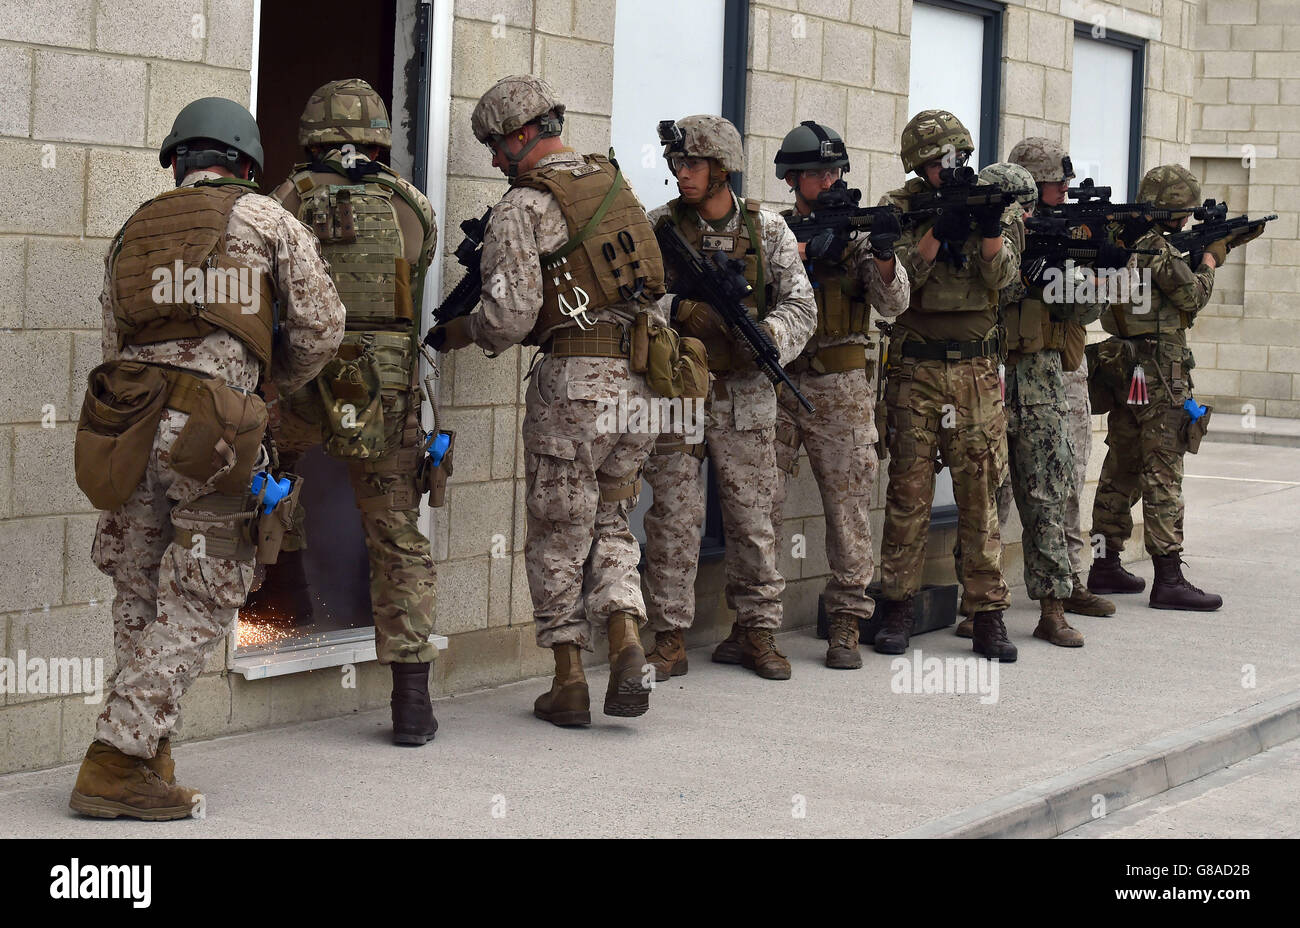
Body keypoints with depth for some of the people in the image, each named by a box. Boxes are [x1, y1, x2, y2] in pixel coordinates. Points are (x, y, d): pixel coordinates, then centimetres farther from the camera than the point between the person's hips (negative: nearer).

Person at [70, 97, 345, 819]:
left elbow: (116, 345, 20)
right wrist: (282, 380, 24)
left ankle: (149, 758, 21)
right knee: (197, 608, 2)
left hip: (128, 419, 5)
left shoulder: (132, 232, 21)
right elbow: (321, 324, 5)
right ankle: (115, 767, -2)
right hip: (214, 427, -5)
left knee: (141, 597, 17)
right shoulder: (265, 218, 8)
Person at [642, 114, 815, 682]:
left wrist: (766, 335, -20)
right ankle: (669, 640, 5)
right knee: (673, 517, -2)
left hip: (744, 396, 1)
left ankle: (755, 632, 18)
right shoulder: (658, 227, 1)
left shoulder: (768, 230, 2)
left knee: (752, 516, 6)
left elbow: (800, 306, -1)